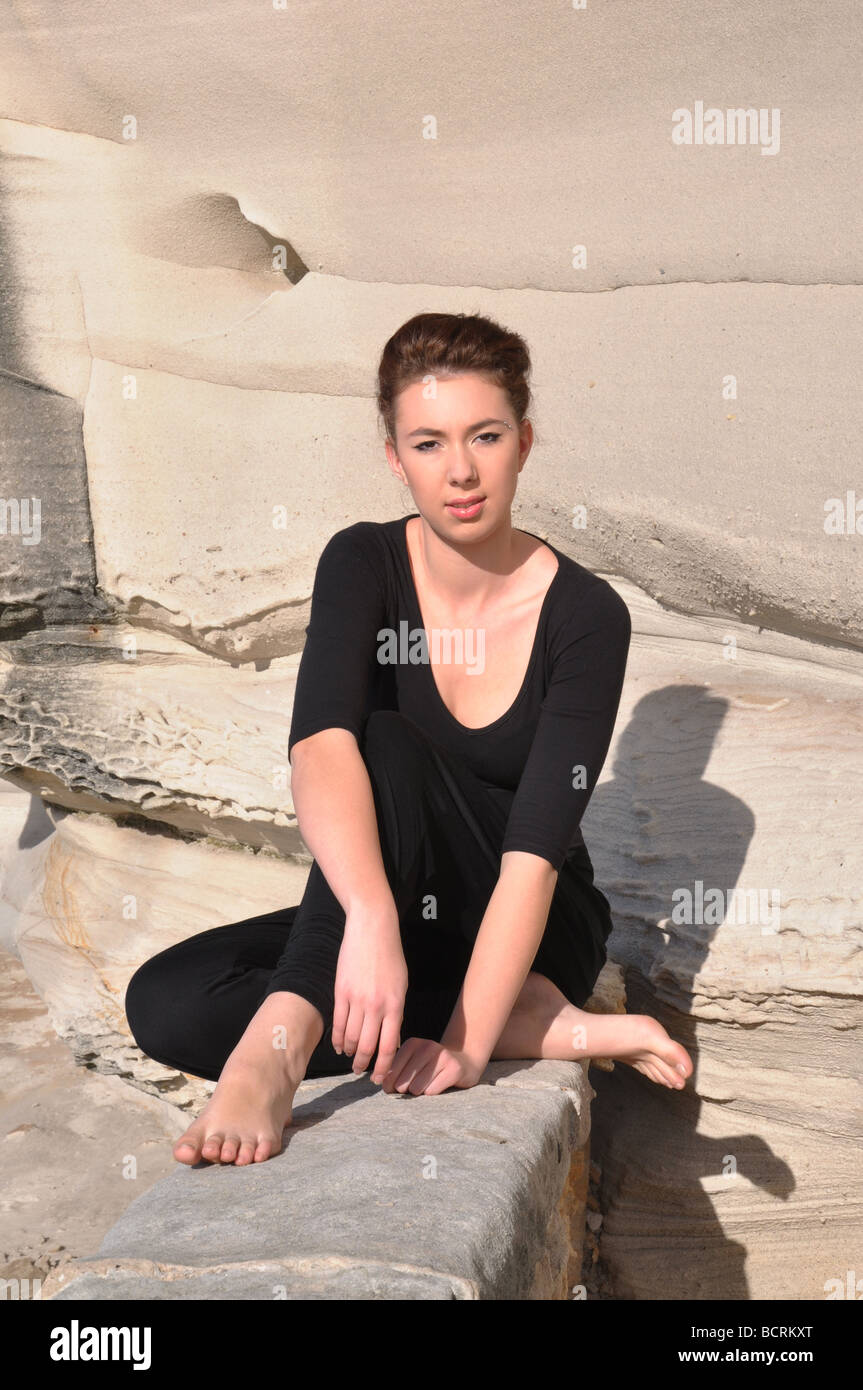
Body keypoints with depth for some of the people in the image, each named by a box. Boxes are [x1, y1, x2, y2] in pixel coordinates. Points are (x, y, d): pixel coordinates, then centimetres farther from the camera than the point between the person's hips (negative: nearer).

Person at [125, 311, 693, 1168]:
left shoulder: (585, 615, -16)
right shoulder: (363, 566, -10)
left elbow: (535, 850, -24)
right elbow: (320, 745, -30)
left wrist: (468, 1040, -36)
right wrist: (372, 915, -48)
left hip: (529, 929, -3)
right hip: (394, 913, 4)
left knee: (389, 747, -31)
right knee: (165, 1004, -23)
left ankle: (280, 1042, -42)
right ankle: (539, 1028, -26)